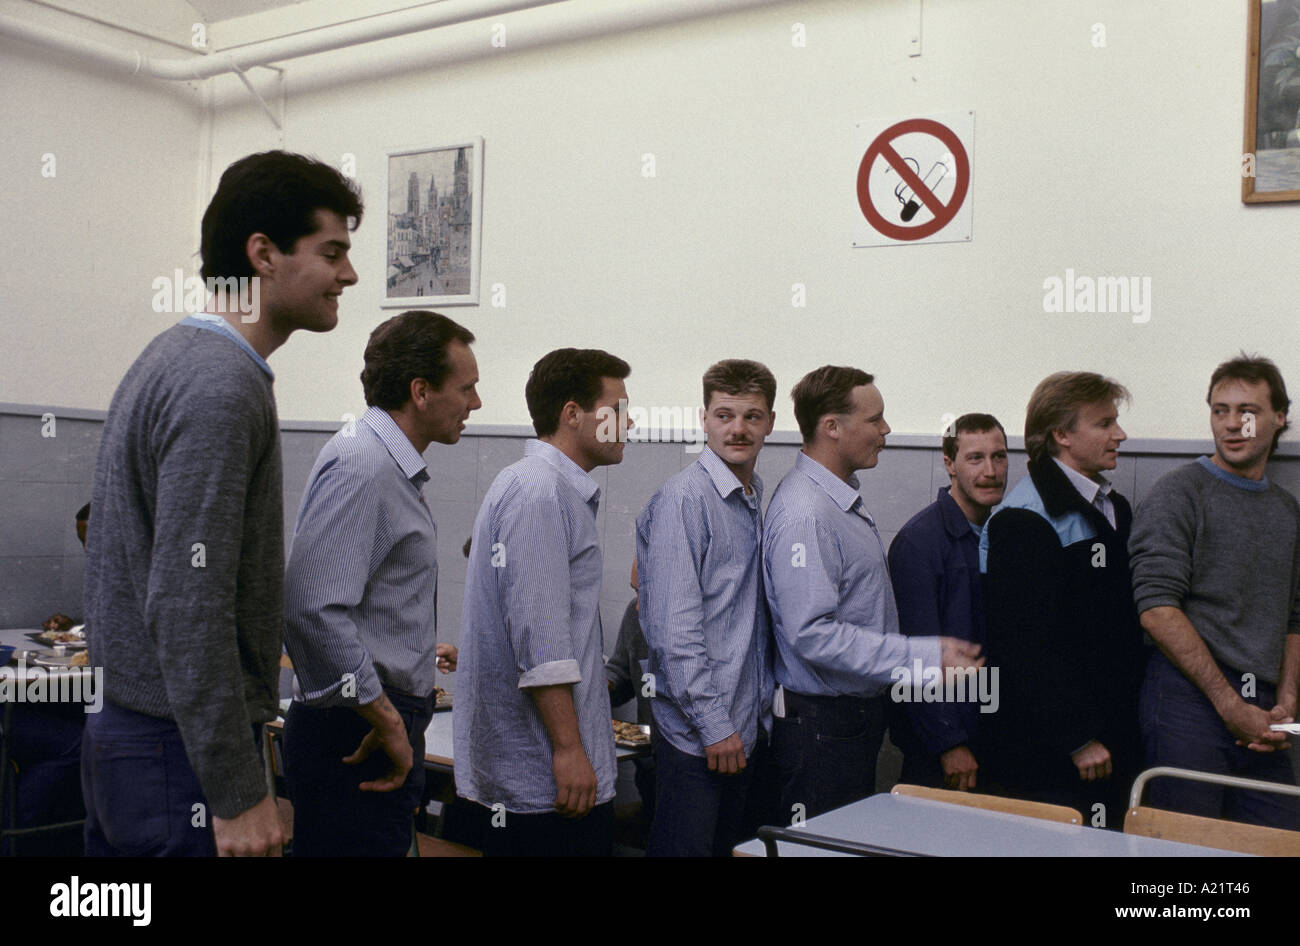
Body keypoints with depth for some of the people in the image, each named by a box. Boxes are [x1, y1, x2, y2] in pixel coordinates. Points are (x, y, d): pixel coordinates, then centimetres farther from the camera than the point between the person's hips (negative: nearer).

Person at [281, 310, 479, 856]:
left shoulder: (393, 466, 15)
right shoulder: (361, 466, -18)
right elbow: (313, 609, -27)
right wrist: (387, 720, -22)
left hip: (383, 730, 10)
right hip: (356, 737, -10)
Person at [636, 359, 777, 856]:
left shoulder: (755, 502, 12)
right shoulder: (683, 499, -14)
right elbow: (674, 624, -19)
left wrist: (759, 713, 15)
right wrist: (713, 722, -19)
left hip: (746, 728, 8)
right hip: (696, 734, -8)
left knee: (730, 844, 16)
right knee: (684, 848, -1)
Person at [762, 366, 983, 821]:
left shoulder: (847, 501, 12)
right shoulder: (805, 514, -22)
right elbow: (814, 634, -28)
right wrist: (926, 657, -27)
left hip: (857, 712, 10)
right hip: (820, 725, -10)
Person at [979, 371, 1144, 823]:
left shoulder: (1114, 507, 15)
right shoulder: (1022, 520, -15)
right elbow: (1030, 643, -19)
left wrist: (1124, 726, 15)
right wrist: (1079, 738, -18)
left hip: (1112, 740, 9)